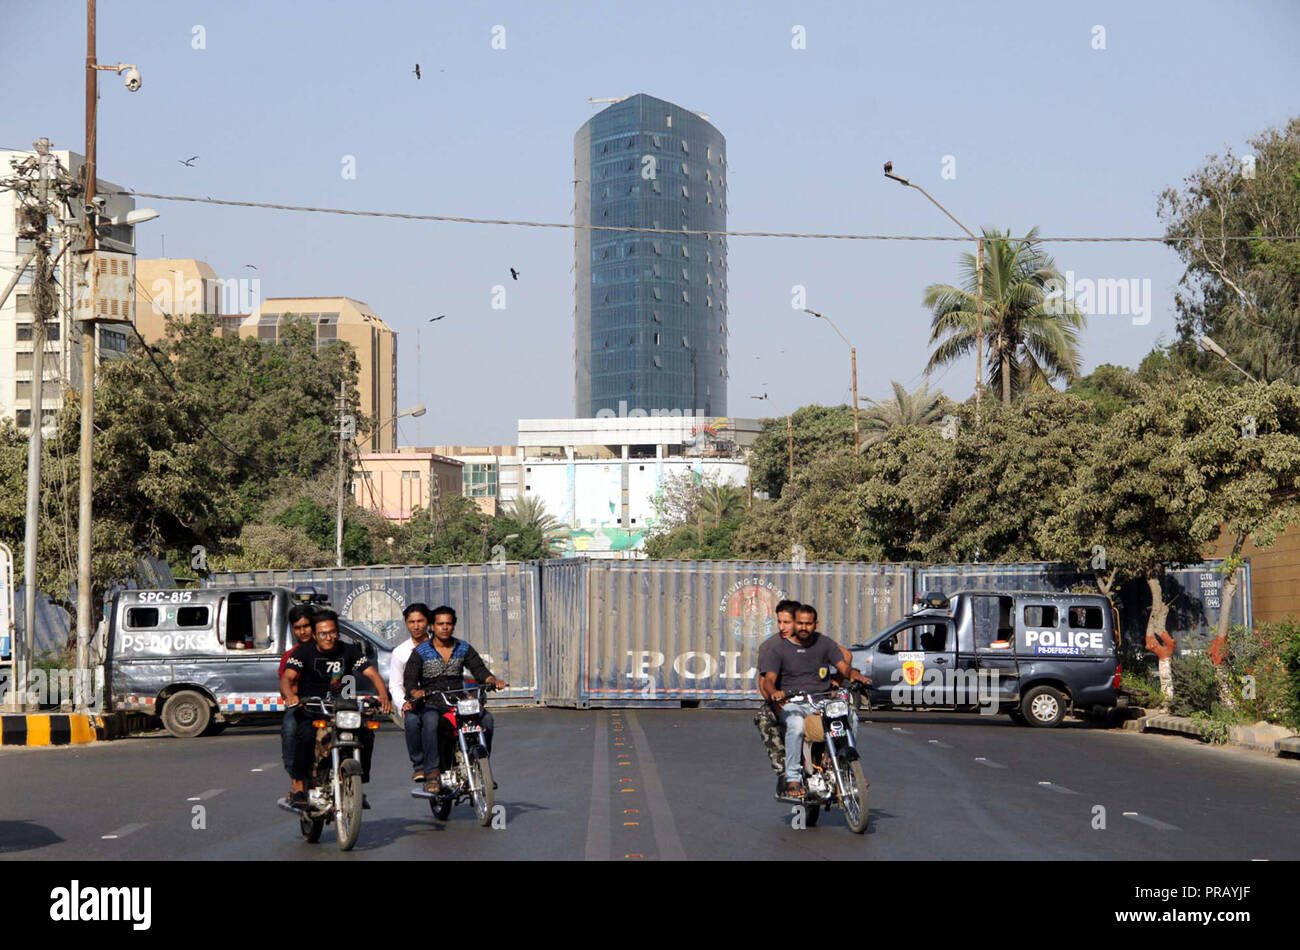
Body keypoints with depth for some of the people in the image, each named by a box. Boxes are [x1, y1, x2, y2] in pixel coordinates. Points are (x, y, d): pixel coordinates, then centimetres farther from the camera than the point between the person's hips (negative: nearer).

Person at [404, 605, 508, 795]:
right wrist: (415, 692, -26)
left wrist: (493, 681, -17)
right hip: (432, 704, -3)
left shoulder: (464, 649, 14)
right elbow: (410, 679, -3)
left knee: (486, 718, -23)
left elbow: (479, 669, 4)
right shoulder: (420, 652, 5)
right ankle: (432, 772, -37)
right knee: (430, 721, -37)